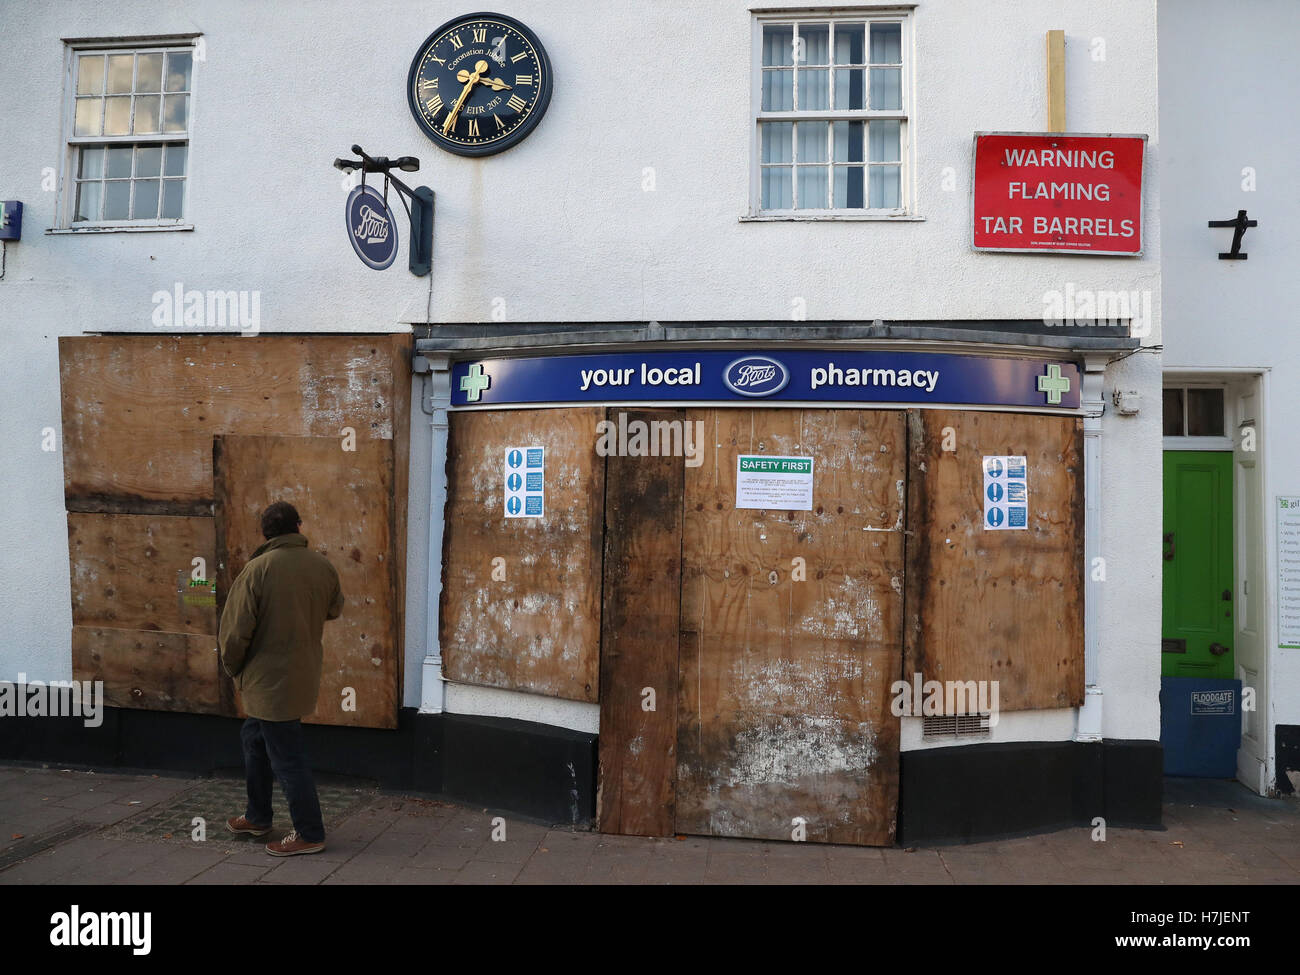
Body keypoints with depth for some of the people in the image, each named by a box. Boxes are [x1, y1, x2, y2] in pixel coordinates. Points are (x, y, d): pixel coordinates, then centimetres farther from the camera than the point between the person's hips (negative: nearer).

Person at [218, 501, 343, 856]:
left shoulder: (257, 569, -17)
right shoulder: (323, 566, -1)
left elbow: (236, 629, -15)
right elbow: (334, 610, 15)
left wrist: (233, 667, 2)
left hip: (269, 680, -7)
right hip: (304, 674, 7)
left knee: (286, 757, 2)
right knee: (253, 737, 25)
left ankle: (309, 834, 12)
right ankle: (257, 816, 37)